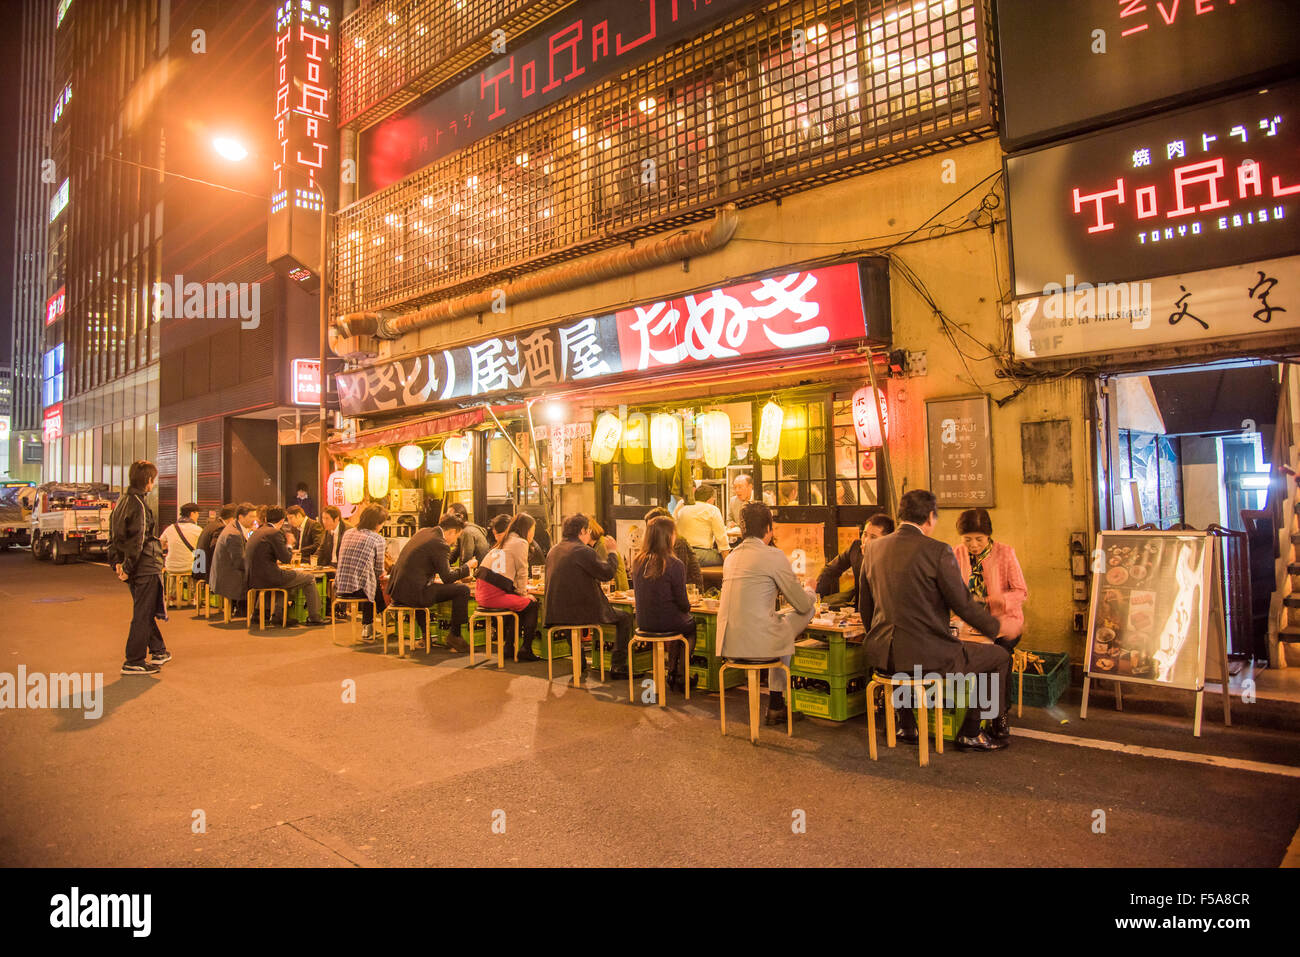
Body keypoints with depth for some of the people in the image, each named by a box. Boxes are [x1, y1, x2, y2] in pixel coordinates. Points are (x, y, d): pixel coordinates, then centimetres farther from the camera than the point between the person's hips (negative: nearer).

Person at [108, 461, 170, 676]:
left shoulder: (122, 501, 12)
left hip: (135, 569, 10)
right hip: (146, 567, -10)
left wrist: (117, 562, 10)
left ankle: (159, 651, 31)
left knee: (145, 611, 19)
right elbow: (137, 541, -21)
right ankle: (133, 663, 5)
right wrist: (128, 568, -16)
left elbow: (114, 536, 14)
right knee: (142, 615, -1)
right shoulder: (139, 505, -17)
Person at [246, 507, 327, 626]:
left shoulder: (257, 532, 15)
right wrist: (289, 545, 8)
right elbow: (286, 559, -11)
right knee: (309, 578, 5)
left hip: (254, 579, 9)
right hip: (268, 579, -9)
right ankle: (314, 617, 8)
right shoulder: (275, 533, -11)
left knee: (287, 576, 35)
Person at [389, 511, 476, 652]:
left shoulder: (424, 531, 14)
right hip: (413, 593, -10)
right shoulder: (440, 544, -13)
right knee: (462, 590, -7)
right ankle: (454, 636, 4)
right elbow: (447, 578, -10)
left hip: (396, 589, 10)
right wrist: (467, 567, 5)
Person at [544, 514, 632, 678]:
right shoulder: (583, 551, -15)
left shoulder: (553, 551, 10)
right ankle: (618, 666, 4)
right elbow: (608, 573, -14)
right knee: (625, 617, 7)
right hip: (582, 612, -8)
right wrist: (612, 552, 2)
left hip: (555, 614, 8)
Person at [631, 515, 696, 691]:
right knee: (692, 625, 27)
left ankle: (672, 674, 38)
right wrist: (688, 606, 10)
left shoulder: (637, 561, -2)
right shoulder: (674, 564, -21)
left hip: (643, 622, 6)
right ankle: (681, 678, 31)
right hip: (666, 621, -6)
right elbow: (682, 602, -15)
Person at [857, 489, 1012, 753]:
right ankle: (971, 734, 22)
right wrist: (996, 627, 13)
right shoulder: (938, 551, -12)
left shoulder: (873, 548, 5)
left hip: (882, 654, 6)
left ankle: (906, 725, 39)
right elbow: (964, 605, -7)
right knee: (1000, 656, 15)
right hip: (927, 656, -6)